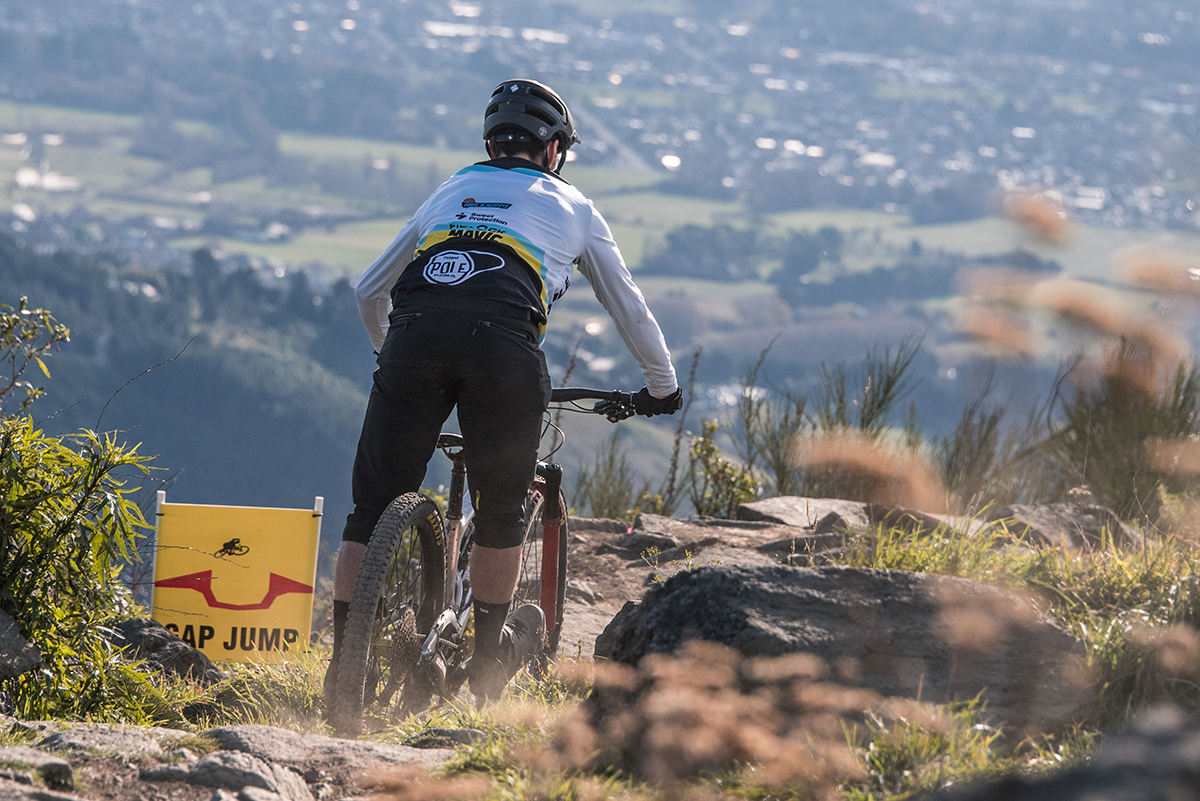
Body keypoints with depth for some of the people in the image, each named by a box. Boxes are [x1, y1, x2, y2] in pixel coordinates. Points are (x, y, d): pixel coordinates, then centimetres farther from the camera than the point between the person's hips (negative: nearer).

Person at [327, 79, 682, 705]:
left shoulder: (451, 191, 35)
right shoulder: (572, 207, 28)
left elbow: (368, 290, 40)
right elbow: (630, 311, 34)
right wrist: (662, 388, 49)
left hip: (416, 333, 2)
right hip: (503, 344, -2)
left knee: (373, 509, 7)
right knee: (501, 513, 17)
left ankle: (343, 671, 2)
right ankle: (489, 657, 27)